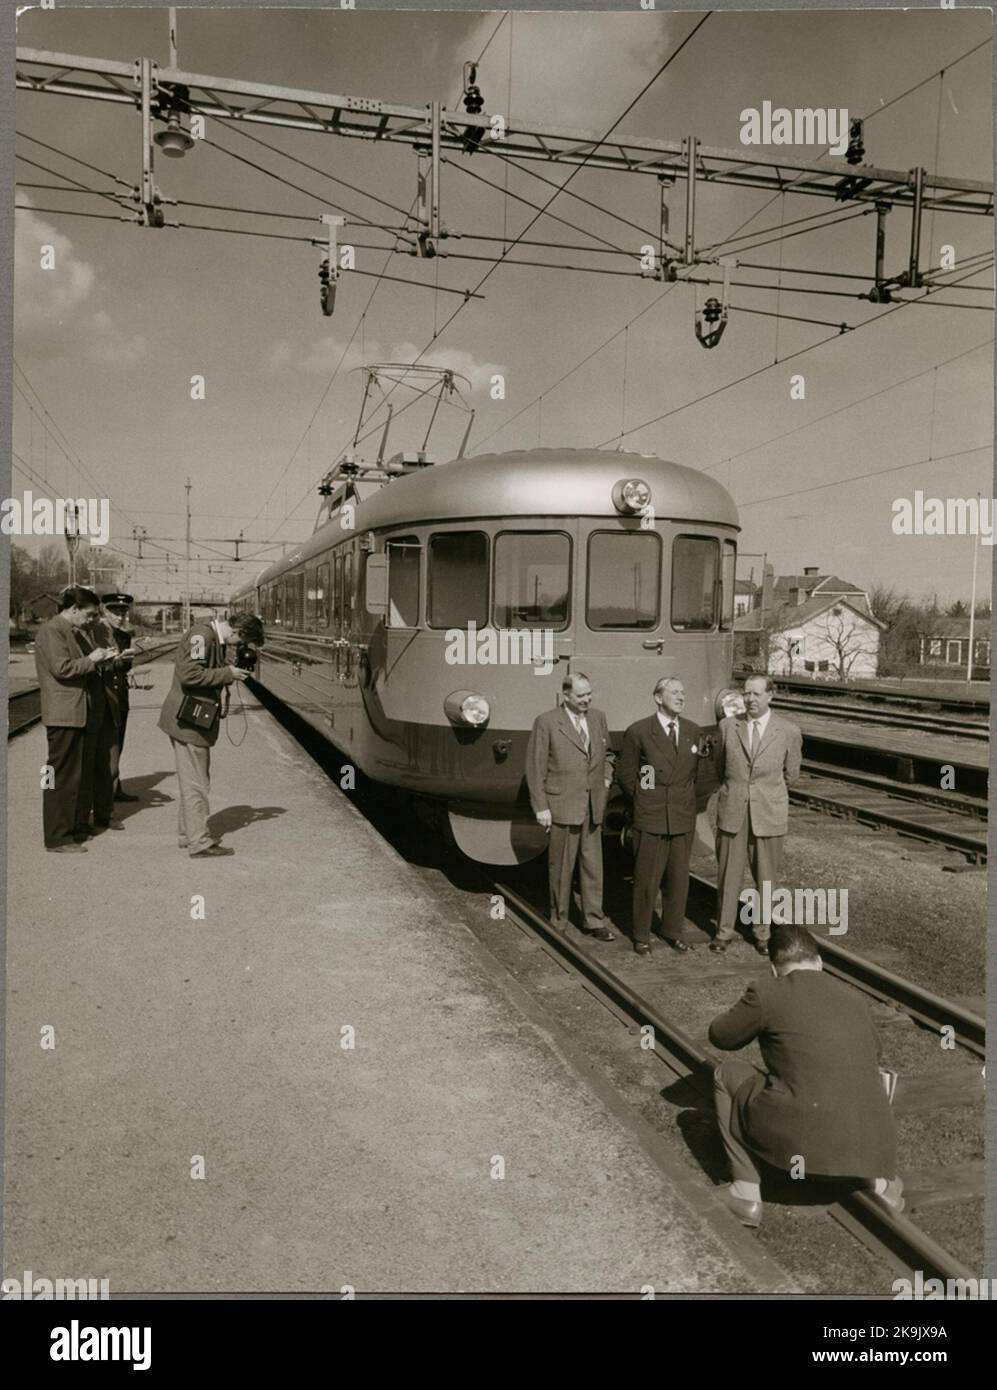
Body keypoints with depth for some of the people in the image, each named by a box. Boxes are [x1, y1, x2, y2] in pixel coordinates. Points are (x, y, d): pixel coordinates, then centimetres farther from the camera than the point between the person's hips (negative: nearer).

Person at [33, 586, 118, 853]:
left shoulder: (71, 632, 20)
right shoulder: (51, 630, -10)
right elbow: (61, 668, -20)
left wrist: (102, 657, 8)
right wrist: (91, 660, -10)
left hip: (77, 713, 10)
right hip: (63, 714, -10)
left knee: (72, 775, 14)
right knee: (61, 777, -5)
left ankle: (67, 828, 22)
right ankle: (57, 838, 0)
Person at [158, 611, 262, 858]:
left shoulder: (214, 638, 13)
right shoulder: (201, 635, -18)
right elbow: (189, 675, -27)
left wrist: (232, 672, 3)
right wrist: (227, 674, -21)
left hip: (195, 719, 10)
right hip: (188, 719, -10)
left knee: (192, 781, 19)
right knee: (196, 783, -4)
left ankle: (187, 834, 30)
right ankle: (199, 843, 2)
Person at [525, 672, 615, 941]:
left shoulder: (598, 718, 8)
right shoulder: (546, 722, -8)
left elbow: (607, 754, 24)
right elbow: (535, 768, -7)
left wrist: (607, 778, 8)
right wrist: (541, 808, -10)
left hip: (593, 806, 4)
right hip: (562, 807, -4)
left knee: (593, 865, 8)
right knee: (561, 867, 7)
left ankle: (594, 921, 19)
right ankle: (559, 921, 21)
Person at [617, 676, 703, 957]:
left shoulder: (694, 731, 6)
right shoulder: (638, 732, -7)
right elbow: (625, 775, 1)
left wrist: (685, 800, 11)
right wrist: (644, 799, 3)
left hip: (684, 818, 4)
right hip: (650, 819, -4)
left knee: (678, 878, 11)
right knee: (646, 879, 4)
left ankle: (673, 931, 27)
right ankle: (641, 935, 18)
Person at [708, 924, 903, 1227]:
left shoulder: (767, 993, -1)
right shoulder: (855, 1000, 16)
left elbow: (720, 1036, 15)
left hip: (798, 1138, -5)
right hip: (867, 1142, 5)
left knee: (727, 1074, 20)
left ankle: (746, 1195, 17)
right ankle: (878, 1181, 18)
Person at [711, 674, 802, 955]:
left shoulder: (789, 732, -3)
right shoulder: (727, 726, 0)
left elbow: (790, 775, 12)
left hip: (769, 815, -1)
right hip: (732, 812, 1)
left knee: (766, 877, 8)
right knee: (728, 874, 7)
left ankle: (762, 932, 24)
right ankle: (724, 930, 21)